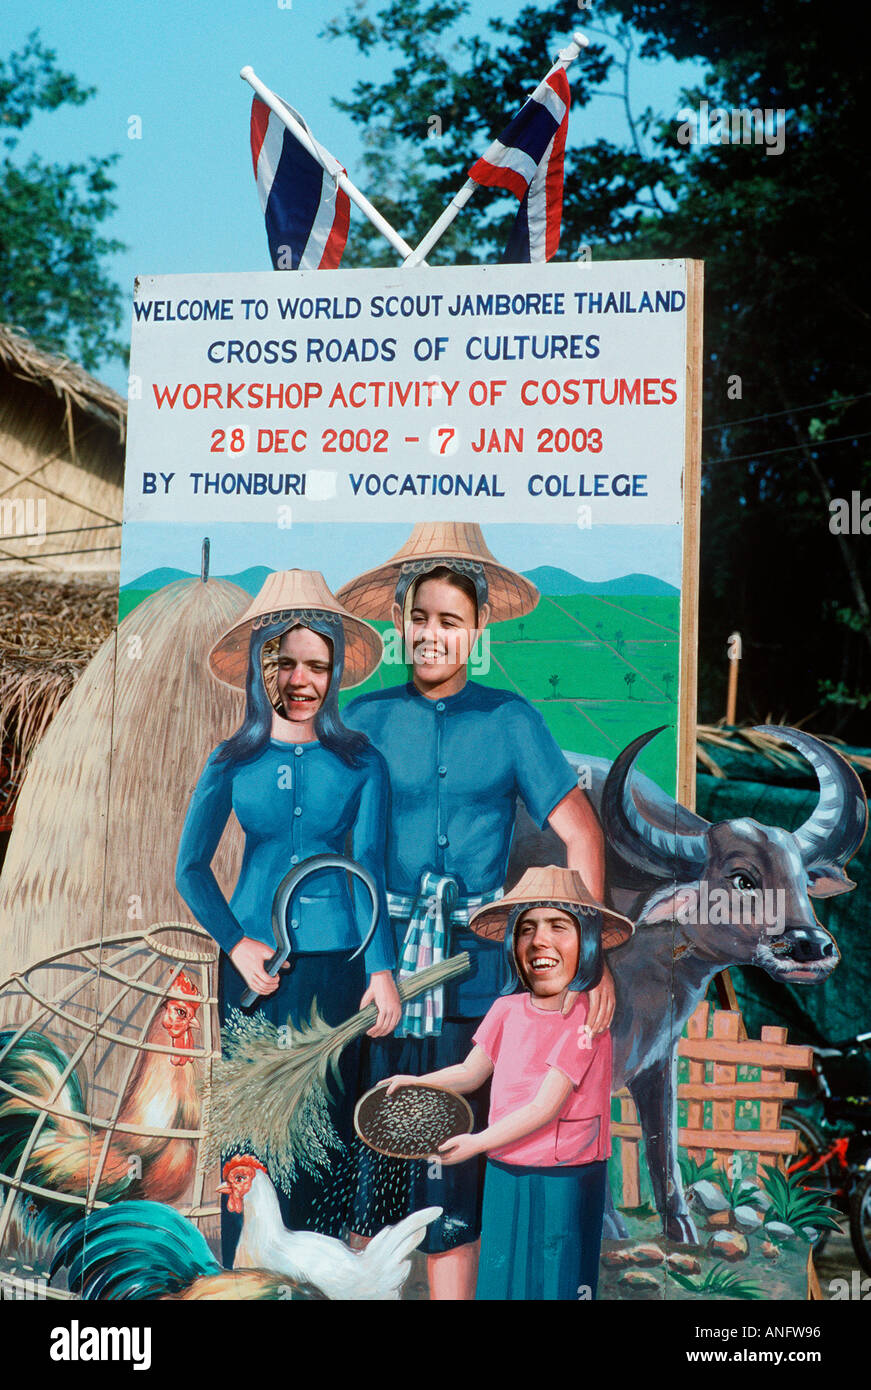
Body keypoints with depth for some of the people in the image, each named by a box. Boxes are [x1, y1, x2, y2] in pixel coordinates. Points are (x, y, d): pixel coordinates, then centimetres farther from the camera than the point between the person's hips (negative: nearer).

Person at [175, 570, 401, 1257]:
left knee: (326, 1122, 6)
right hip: (252, 961, 1)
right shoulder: (232, 760, 3)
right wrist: (236, 944, -7)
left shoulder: (360, 761, 0)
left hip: (335, 959, -1)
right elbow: (191, 867, 6)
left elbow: (369, 867, -4)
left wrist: (382, 969, -13)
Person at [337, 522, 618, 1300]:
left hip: (471, 961, 0)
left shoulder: (509, 719, 5)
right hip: (378, 961, 1)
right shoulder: (367, 719, 6)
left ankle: (453, 1287, 15)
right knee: (373, 1141, 3)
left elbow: (579, 832, 3)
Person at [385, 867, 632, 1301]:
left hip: (564, 1183, -5)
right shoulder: (508, 1009, -1)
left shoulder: (585, 1018, -16)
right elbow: (470, 1073, 11)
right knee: (500, 1279, 13)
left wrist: (476, 1143, -13)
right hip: (504, 1177, 5)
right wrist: (416, 1082, -5)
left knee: (555, 1283, 6)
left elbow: (544, 1109, -18)